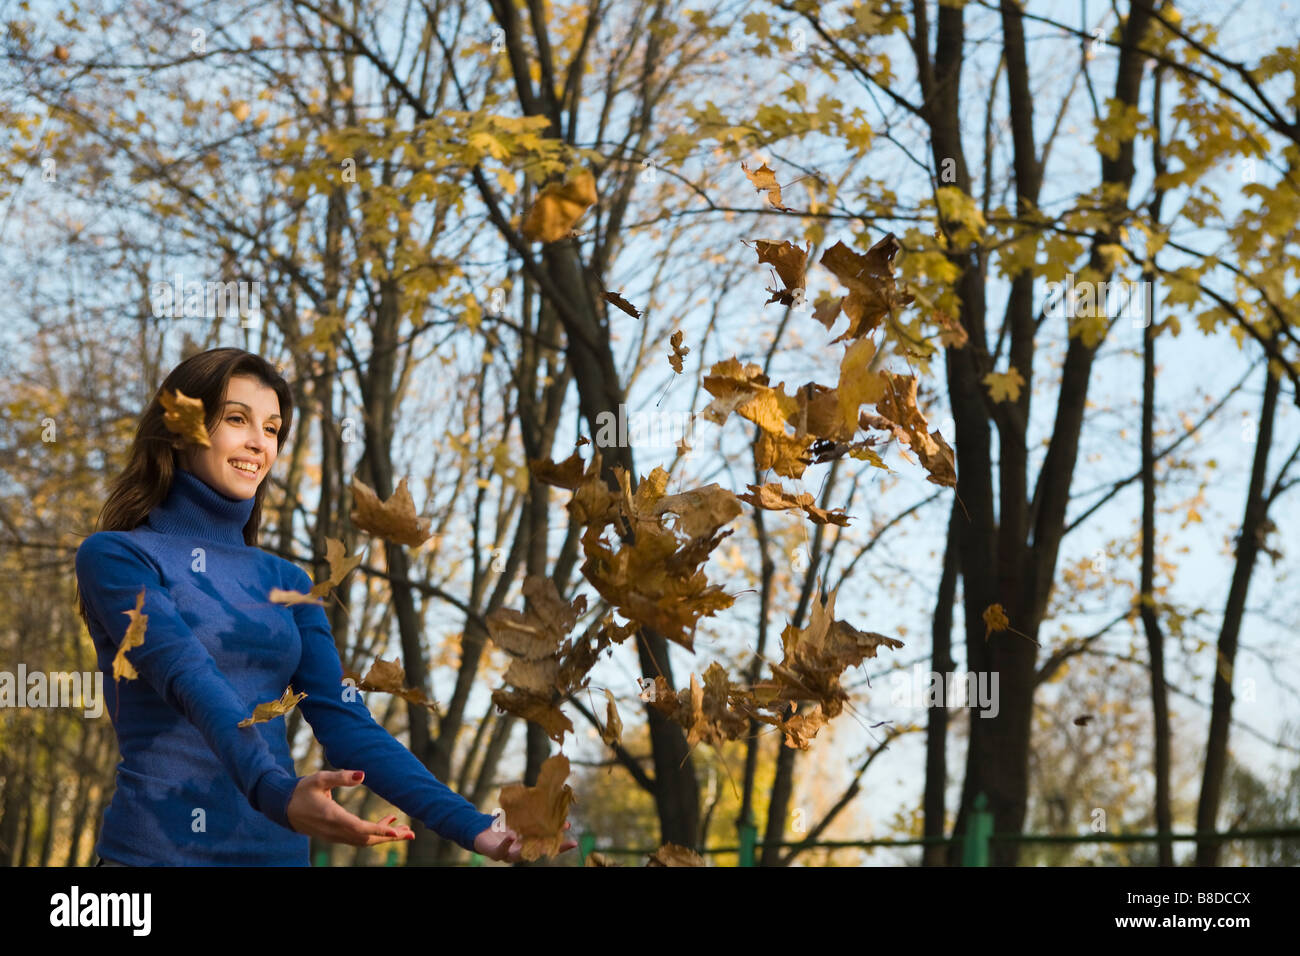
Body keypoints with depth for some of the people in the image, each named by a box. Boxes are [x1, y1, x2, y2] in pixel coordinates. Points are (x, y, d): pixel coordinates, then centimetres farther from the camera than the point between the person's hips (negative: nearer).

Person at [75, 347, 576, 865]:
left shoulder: (286, 583, 12)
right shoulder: (113, 556, -4)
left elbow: (346, 724, 2)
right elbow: (193, 683, -20)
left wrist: (472, 827, -10)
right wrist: (276, 792, -36)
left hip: (277, 849, 5)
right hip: (157, 847, -5)